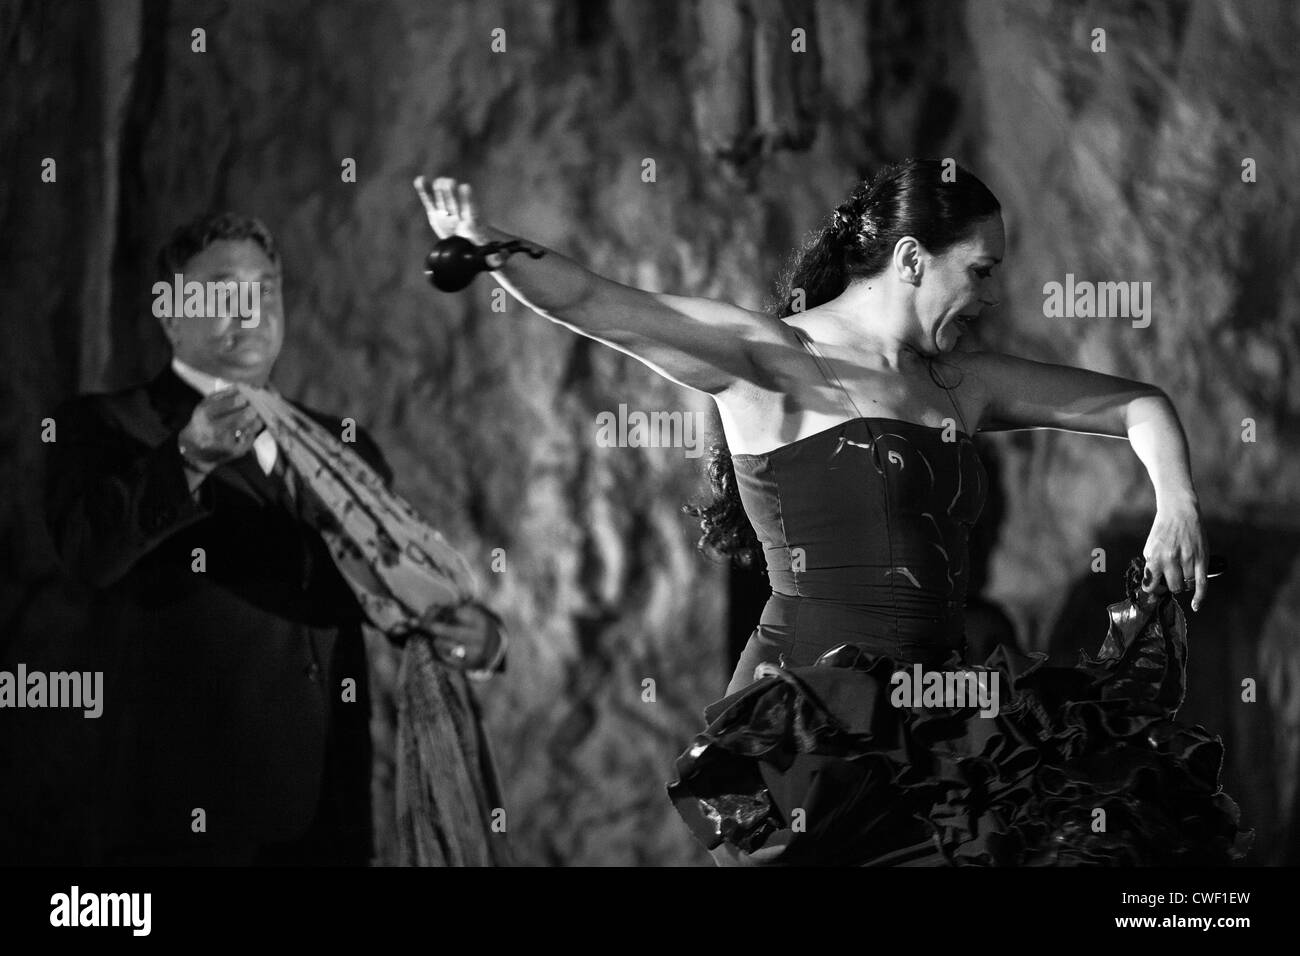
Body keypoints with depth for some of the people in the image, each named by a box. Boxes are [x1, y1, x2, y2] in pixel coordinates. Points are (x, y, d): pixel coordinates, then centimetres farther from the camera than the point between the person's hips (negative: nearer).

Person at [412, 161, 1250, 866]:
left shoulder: (961, 384, 15)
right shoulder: (774, 361, -4)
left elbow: (1139, 405, 23)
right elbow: (593, 304, -15)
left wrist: (1177, 504, 4)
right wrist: (485, 245, -31)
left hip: (929, 722, 7)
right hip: (812, 717, -7)